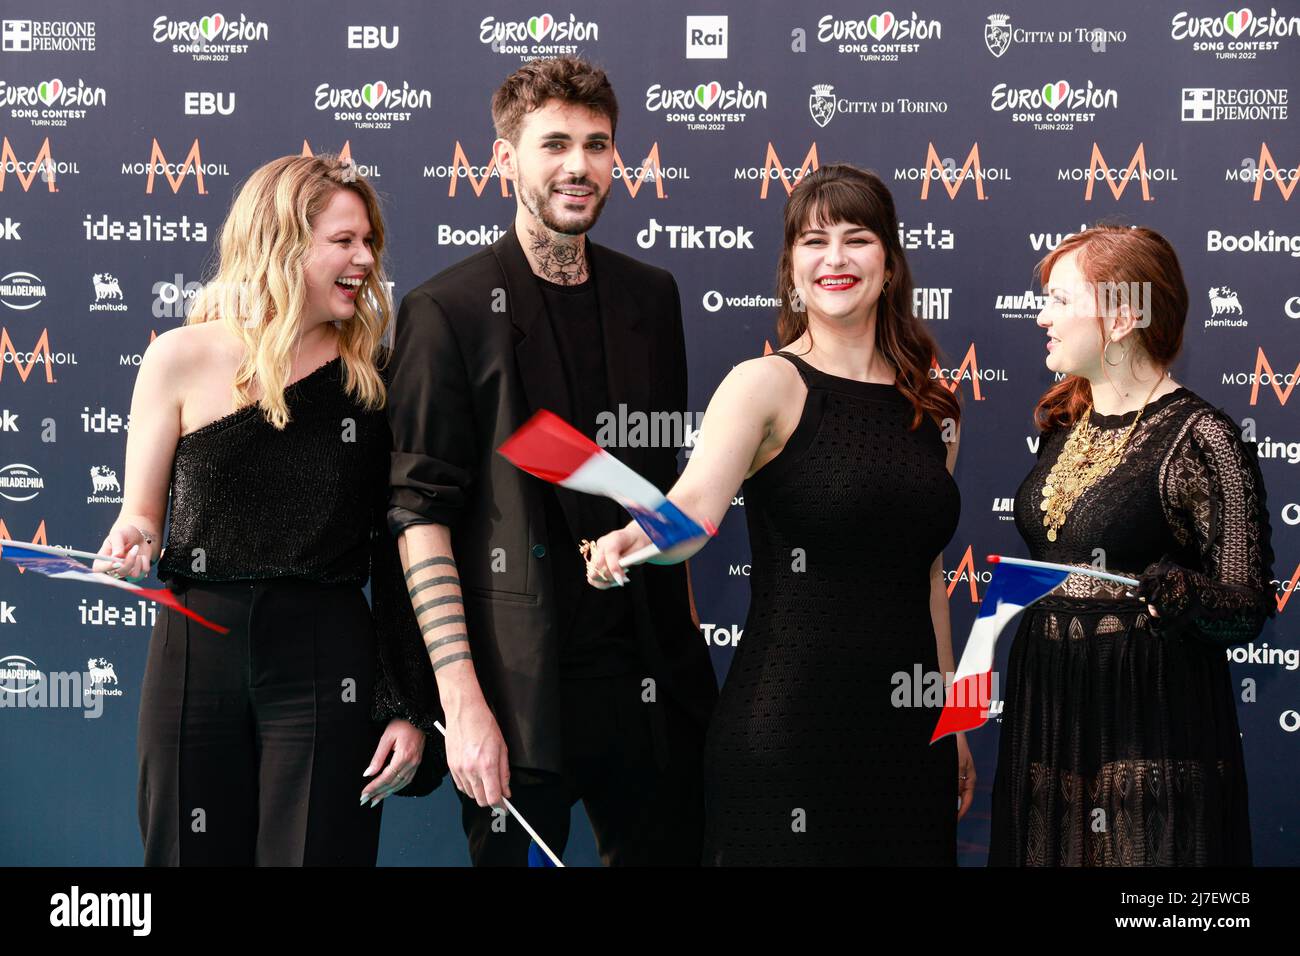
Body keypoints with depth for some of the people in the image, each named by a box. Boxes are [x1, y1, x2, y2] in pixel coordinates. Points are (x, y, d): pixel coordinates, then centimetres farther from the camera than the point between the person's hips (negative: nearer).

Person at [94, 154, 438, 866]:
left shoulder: (372, 377, 3)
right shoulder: (183, 359, 0)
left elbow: (396, 553, 4)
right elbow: (140, 518, 9)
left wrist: (411, 708, 1)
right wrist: (132, 539, -16)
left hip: (328, 665, 0)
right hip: (199, 651, 0)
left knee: (321, 849, 2)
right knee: (197, 855, 8)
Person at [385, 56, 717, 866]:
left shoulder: (650, 297, 10)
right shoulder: (448, 312, -6)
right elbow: (421, 512, -10)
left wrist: (684, 634, 10)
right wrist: (461, 700, -16)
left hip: (651, 677, 5)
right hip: (522, 686, -5)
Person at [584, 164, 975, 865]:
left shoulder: (932, 409, 9)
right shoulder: (765, 385, -6)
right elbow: (693, 508, -23)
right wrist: (629, 541, -44)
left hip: (910, 729, 5)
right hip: (788, 721, -5)